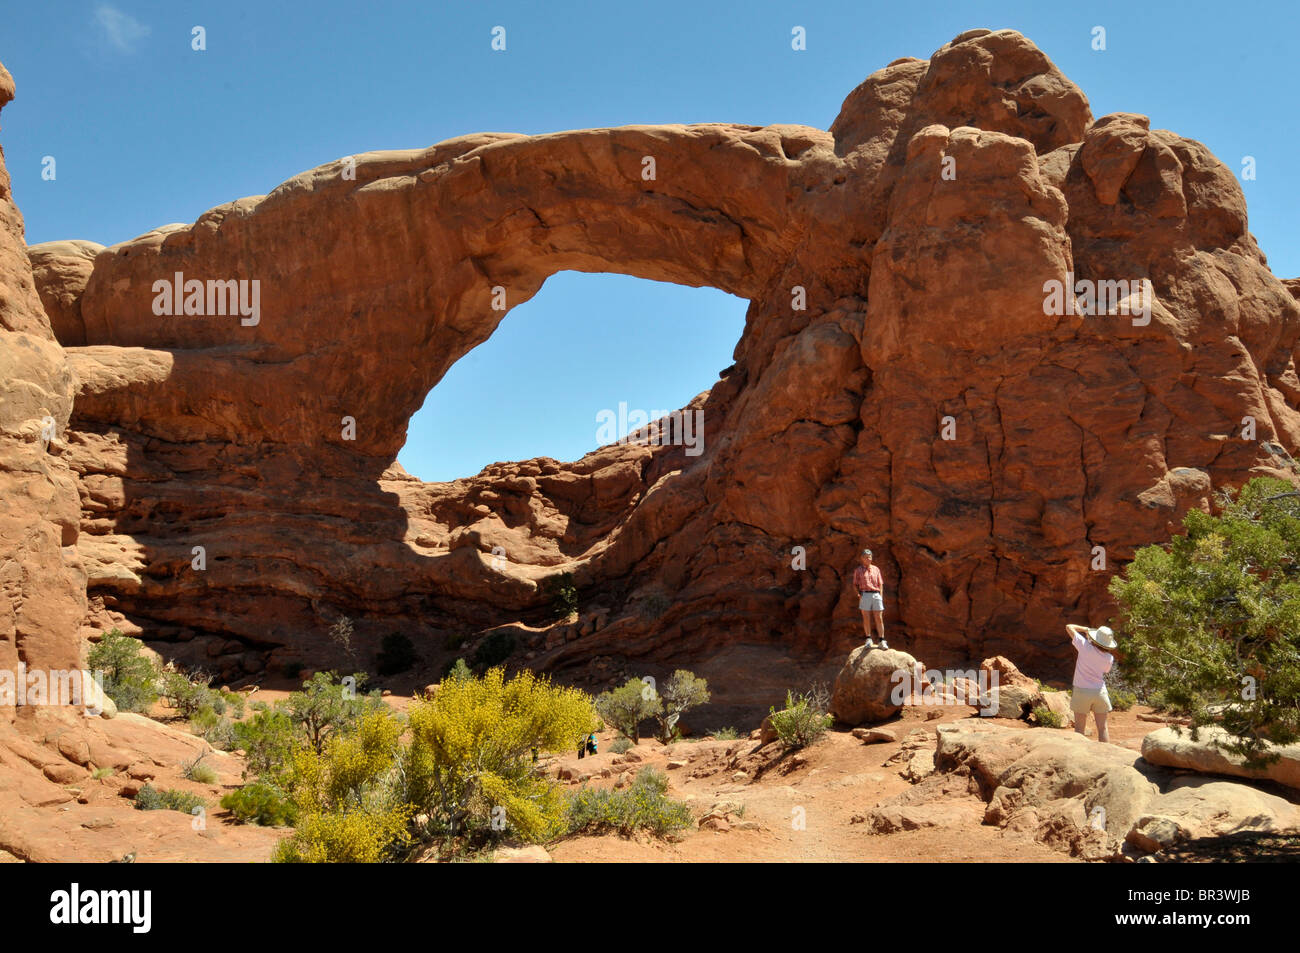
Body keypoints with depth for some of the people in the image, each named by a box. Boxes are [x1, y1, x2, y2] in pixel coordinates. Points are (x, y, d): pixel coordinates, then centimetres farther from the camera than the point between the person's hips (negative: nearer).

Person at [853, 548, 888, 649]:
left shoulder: (876, 569, 16)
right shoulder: (858, 570, 10)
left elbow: (880, 584, 15)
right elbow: (855, 584, 9)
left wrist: (881, 597, 5)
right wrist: (858, 594, -7)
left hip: (876, 595, 1)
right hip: (865, 595, -1)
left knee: (879, 619, -3)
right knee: (866, 618, -1)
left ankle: (882, 641, -2)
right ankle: (869, 639, 7)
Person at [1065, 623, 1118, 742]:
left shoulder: (1085, 646, -13)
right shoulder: (1109, 658, -6)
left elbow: (1069, 627, -5)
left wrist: (1085, 629, 9)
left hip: (1082, 691, -2)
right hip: (1099, 692, 2)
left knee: (1080, 728, 5)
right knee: (1102, 728, 9)